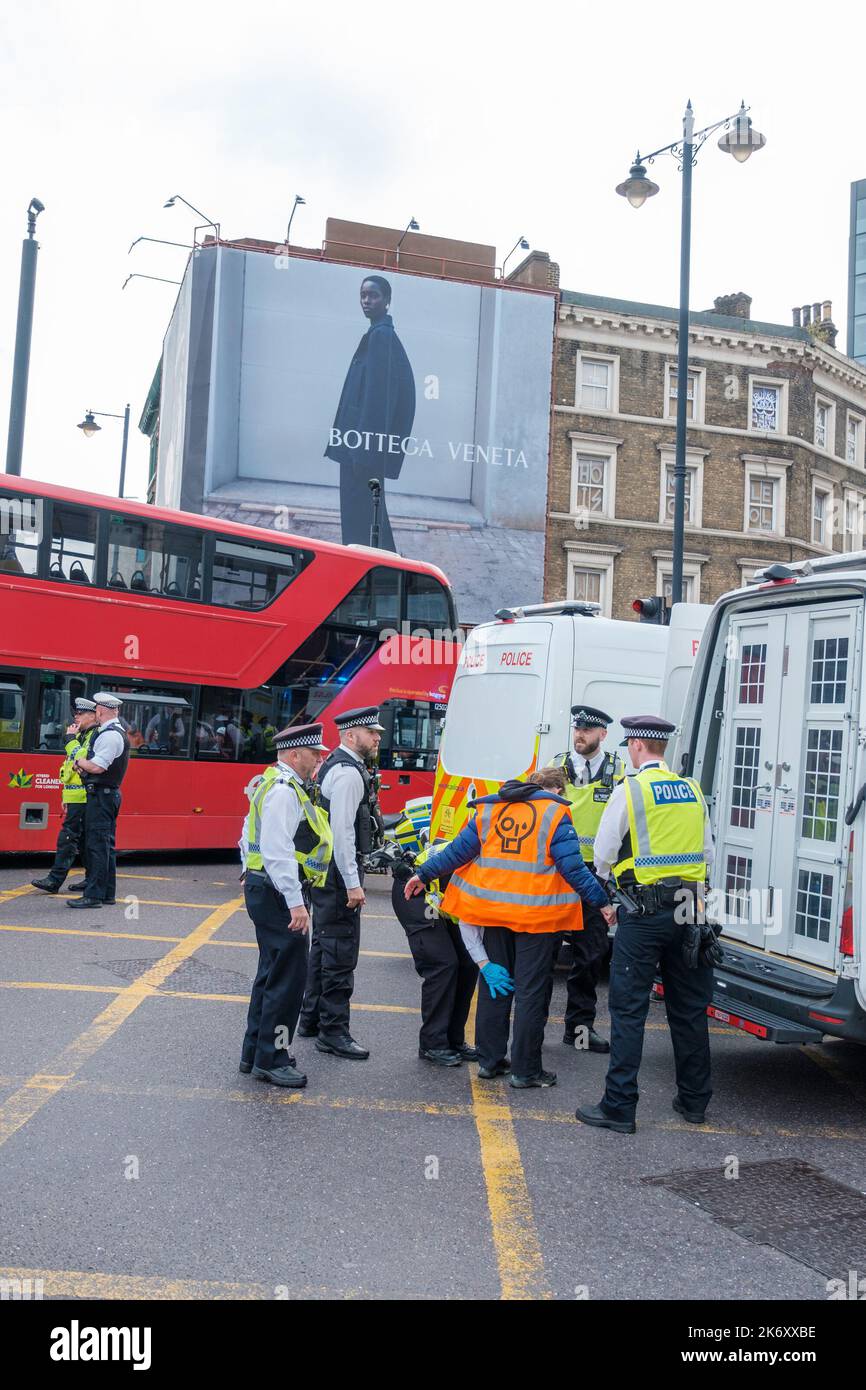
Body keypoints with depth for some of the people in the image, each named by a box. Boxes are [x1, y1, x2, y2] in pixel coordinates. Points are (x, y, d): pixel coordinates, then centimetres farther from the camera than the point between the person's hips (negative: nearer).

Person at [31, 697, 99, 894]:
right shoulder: (81, 736, 20)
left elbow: (81, 759, -24)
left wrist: (70, 739, -13)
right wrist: (66, 796, 23)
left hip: (84, 798, -10)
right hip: (76, 798, 10)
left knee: (68, 837, -9)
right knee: (84, 841, 12)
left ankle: (55, 879, -9)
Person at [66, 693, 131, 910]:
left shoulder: (110, 735, -17)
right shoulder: (117, 731, 17)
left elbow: (97, 766, -23)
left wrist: (79, 762, -5)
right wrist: (84, 765, -1)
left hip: (101, 794, -11)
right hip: (110, 793, 11)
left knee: (97, 845, -8)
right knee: (105, 844, 14)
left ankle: (94, 895, -7)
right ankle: (107, 894, 20)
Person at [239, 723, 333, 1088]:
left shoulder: (277, 785, 16)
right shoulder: (284, 791, -17)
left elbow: (250, 839, 23)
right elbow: (278, 851, -25)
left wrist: (252, 879, 26)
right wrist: (295, 903, -26)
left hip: (266, 890, 11)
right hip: (279, 894, -11)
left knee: (272, 973, 18)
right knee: (288, 976, -5)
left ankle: (255, 1053, 26)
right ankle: (271, 1060, 3)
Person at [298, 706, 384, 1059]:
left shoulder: (335, 765, 15)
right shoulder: (349, 773, -17)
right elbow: (343, 831, -23)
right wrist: (353, 884, -23)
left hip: (325, 871, 11)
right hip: (339, 872, -11)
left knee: (323, 945, 19)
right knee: (341, 952, -5)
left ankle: (312, 1018, 30)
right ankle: (333, 1031, 1)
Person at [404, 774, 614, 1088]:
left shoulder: (488, 810, 7)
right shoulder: (555, 815, -5)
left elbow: (458, 851, 6)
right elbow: (572, 867, -10)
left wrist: (424, 874, 17)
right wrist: (602, 901, -4)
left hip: (492, 910, 4)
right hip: (537, 915, -4)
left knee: (495, 985, 16)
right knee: (531, 992, 4)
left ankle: (490, 1060, 22)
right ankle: (525, 1070, 9)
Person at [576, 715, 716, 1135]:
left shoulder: (629, 790, -8)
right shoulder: (692, 790, 8)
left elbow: (602, 857, -3)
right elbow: (707, 854, 16)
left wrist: (611, 881, 16)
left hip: (644, 913, -5)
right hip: (688, 910, 6)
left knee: (628, 1009, 0)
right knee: (688, 1007, 15)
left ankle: (619, 1106, 2)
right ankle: (694, 1100, 26)